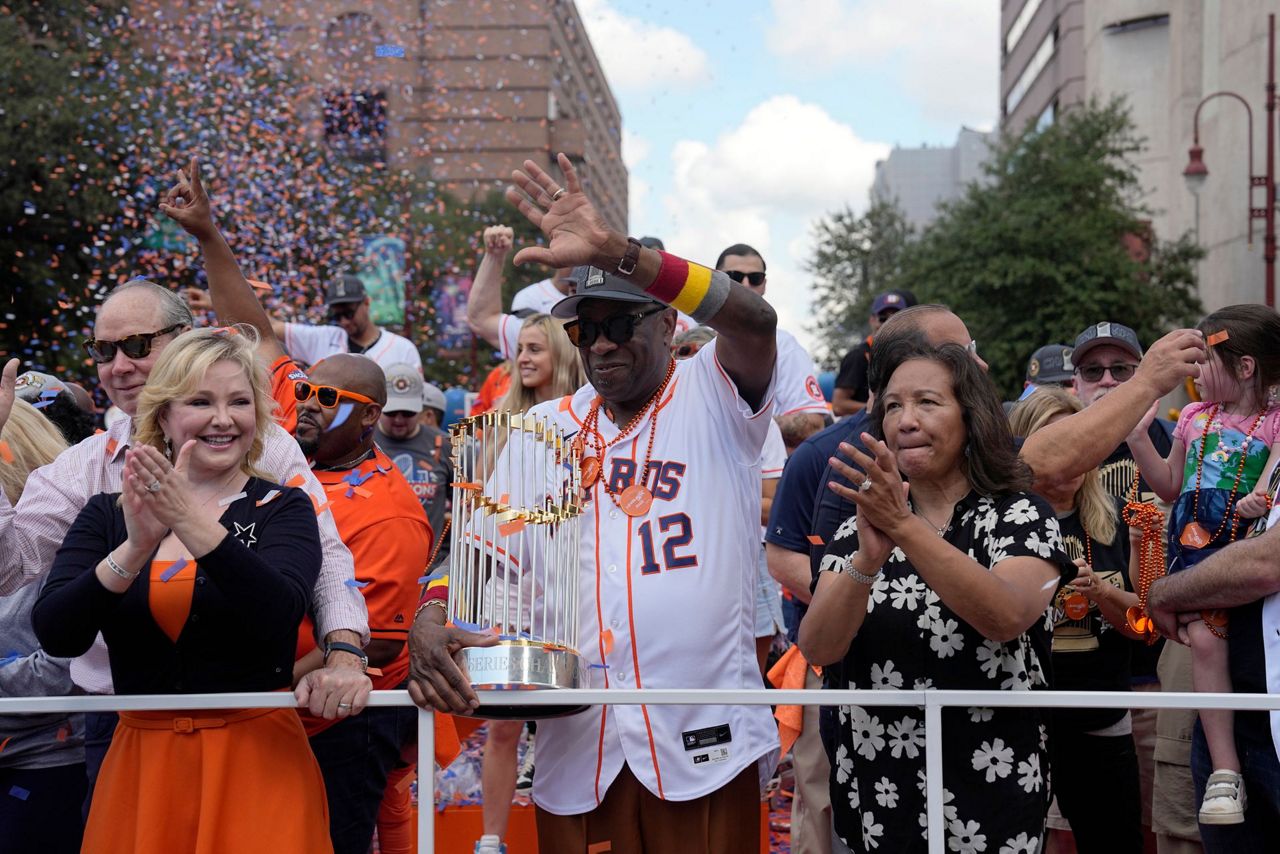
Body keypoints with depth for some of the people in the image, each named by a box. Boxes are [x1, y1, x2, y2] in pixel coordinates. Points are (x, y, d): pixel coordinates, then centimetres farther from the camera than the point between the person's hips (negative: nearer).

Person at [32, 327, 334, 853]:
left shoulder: (283, 509, -1)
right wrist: (136, 548, -24)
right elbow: (56, 636, -9)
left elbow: (278, 618, -19)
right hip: (141, 760, 2)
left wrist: (193, 522, -28)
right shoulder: (107, 515, 4)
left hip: (257, 760, -2)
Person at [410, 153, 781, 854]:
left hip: (704, 743, -3)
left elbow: (754, 321, -19)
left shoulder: (712, 398, 2)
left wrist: (616, 252, -29)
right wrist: (429, 623, -15)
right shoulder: (546, 427, 13)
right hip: (577, 745, 3)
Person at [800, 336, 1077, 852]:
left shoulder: (1021, 516, -4)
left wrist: (904, 526, -30)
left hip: (988, 796, -3)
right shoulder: (861, 526, 6)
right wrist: (868, 561, -25)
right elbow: (817, 650, -9)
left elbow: (1007, 617, -24)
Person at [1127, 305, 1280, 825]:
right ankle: (1224, 772, -16)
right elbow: (1170, 488, 24)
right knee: (1205, 636, -18)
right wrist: (1139, 438, 14)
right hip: (1195, 544, 3)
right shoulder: (1195, 418, 18)